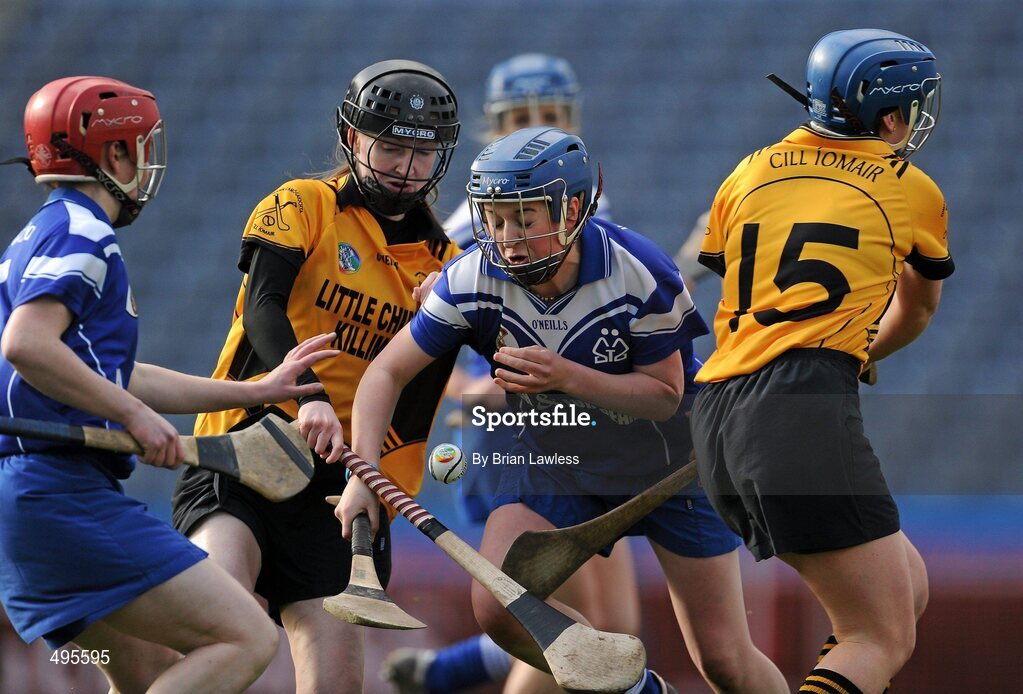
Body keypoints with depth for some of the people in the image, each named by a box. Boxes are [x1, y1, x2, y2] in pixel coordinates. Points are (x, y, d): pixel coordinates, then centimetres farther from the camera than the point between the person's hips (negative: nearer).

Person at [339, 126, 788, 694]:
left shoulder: (638, 273, -27)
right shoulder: (473, 281, -21)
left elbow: (666, 396, -20)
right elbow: (388, 372, -13)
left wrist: (569, 378, -36)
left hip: (665, 456, -3)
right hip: (554, 455, 3)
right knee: (498, 608, -19)